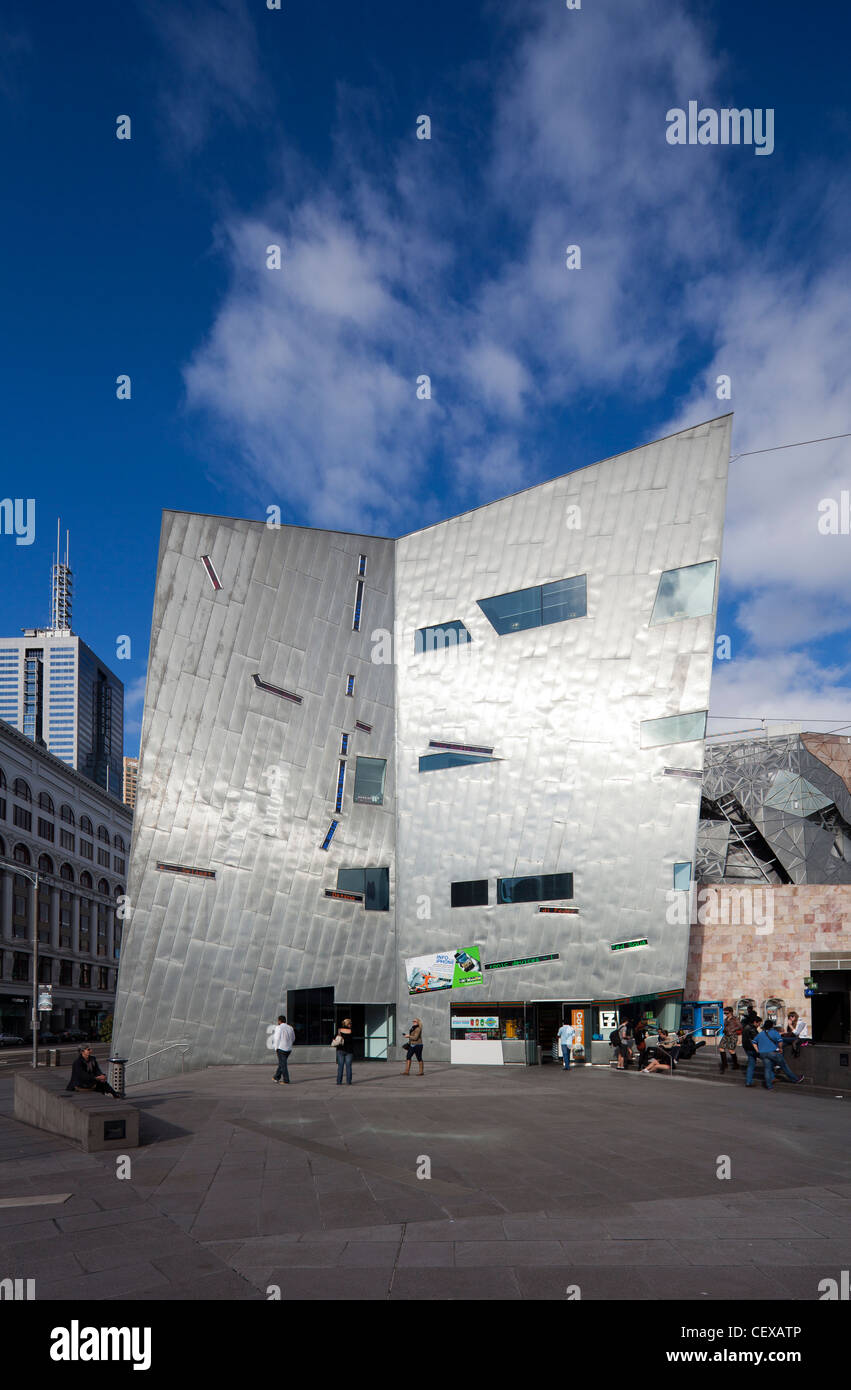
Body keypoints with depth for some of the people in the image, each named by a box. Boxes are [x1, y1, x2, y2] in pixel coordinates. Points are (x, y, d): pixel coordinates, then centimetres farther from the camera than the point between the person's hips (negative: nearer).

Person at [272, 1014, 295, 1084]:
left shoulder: (279, 1028, -11)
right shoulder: (290, 1028, 7)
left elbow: (277, 1039, -13)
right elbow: (293, 1039, 14)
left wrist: (276, 1048, -3)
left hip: (281, 1049, -6)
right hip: (289, 1049, 6)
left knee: (283, 1065, -1)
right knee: (281, 1063, 20)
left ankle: (286, 1081, -2)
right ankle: (277, 1078, 29)